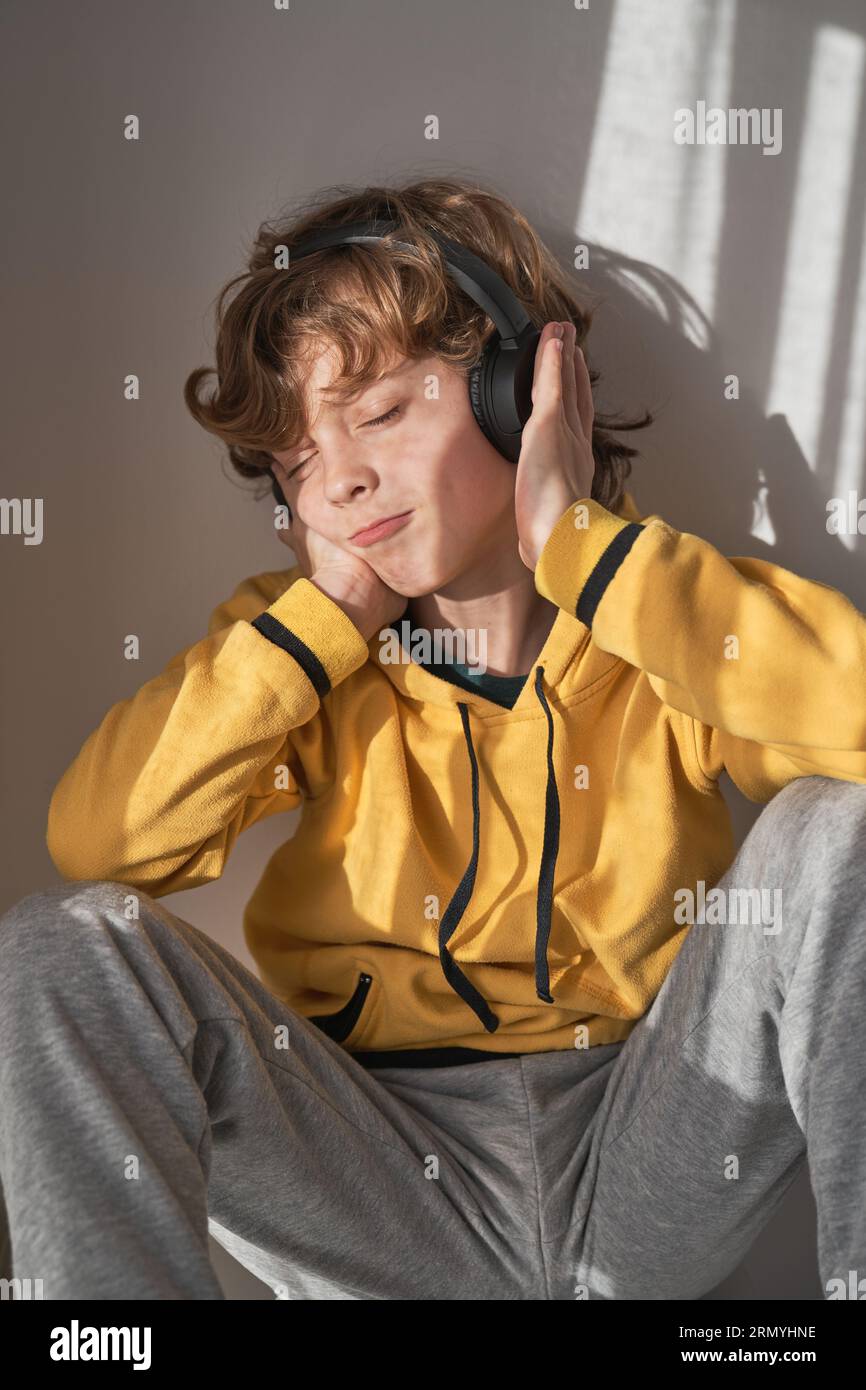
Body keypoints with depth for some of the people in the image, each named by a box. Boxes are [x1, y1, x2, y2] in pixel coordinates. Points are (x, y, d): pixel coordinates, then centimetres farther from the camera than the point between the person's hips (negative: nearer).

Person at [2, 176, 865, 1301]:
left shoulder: (665, 627, -2)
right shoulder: (301, 648, 2)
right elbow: (98, 841, -14)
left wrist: (580, 538, -20)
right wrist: (327, 611, -14)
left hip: (651, 1167, 0)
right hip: (398, 1185, 1)